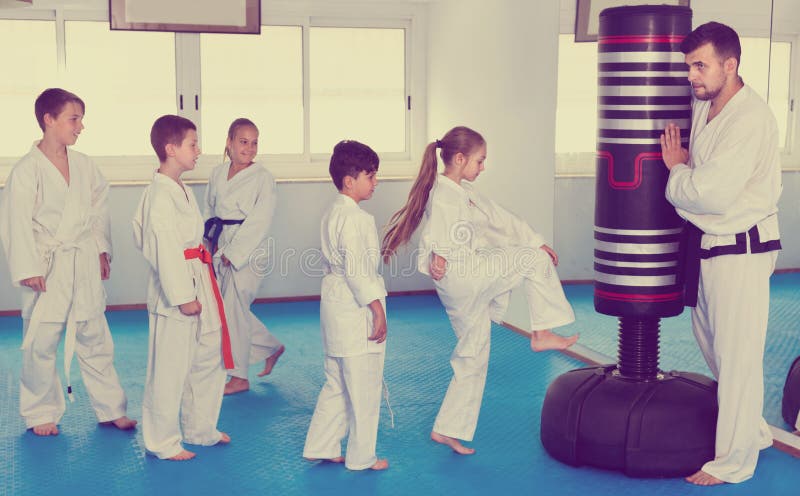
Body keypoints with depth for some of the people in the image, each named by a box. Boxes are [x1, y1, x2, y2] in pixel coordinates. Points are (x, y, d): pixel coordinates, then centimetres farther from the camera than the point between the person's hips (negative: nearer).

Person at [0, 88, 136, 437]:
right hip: (48, 269, -5)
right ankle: (41, 413, 21)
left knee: (95, 338, 11)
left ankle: (111, 408, 22)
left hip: (85, 265, 5)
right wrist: (28, 270, -14)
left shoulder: (84, 165, 6)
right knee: (41, 344, 3)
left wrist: (102, 250, 8)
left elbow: (99, 210, 14)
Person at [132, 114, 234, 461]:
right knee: (169, 370, 1)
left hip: (198, 286, 10)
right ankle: (163, 442, 14)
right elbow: (165, 250, -22)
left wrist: (199, 291, 20)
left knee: (208, 359, 19)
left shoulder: (182, 191, 13)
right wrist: (183, 296, -22)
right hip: (175, 293, -10)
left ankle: (200, 428, 34)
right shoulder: (160, 196, -19)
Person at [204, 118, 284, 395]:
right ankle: (272, 348, 34)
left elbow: (259, 222, -14)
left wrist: (234, 253, -16)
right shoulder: (217, 174, 9)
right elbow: (209, 210, 17)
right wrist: (211, 243, 4)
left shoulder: (263, 178, -8)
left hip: (248, 251, -6)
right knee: (230, 308, 11)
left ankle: (239, 377, 11)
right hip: (222, 249, 6)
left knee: (235, 308, -4)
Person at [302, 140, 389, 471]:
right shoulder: (353, 218, -19)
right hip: (356, 311, -10)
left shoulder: (332, 213, 13)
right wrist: (378, 310, -19)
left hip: (335, 304, 10)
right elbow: (358, 269, -23)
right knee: (364, 388, 2)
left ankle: (320, 447, 26)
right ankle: (361, 456, 13)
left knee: (337, 383, 19)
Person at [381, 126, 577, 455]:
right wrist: (437, 260, -31)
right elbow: (434, 239, -16)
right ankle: (542, 334, -2)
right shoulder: (442, 195, -12)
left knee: (473, 358, 15)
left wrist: (536, 241, 20)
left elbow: (500, 219, 21)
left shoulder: (467, 193, 18)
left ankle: (447, 430, 23)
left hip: (473, 287, 10)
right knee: (534, 260, -7)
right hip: (460, 278, -10)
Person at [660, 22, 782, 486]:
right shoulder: (702, 105, 5)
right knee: (712, 343, 19)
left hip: (741, 250, -9)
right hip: (707, 243, 9)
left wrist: (676, 169, -10)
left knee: (738, 355, 0)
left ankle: (735, 460, 14)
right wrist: (682, 165, 4)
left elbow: (711, 193, -27)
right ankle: (753, 430, 38)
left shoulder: (751, 119, -22)